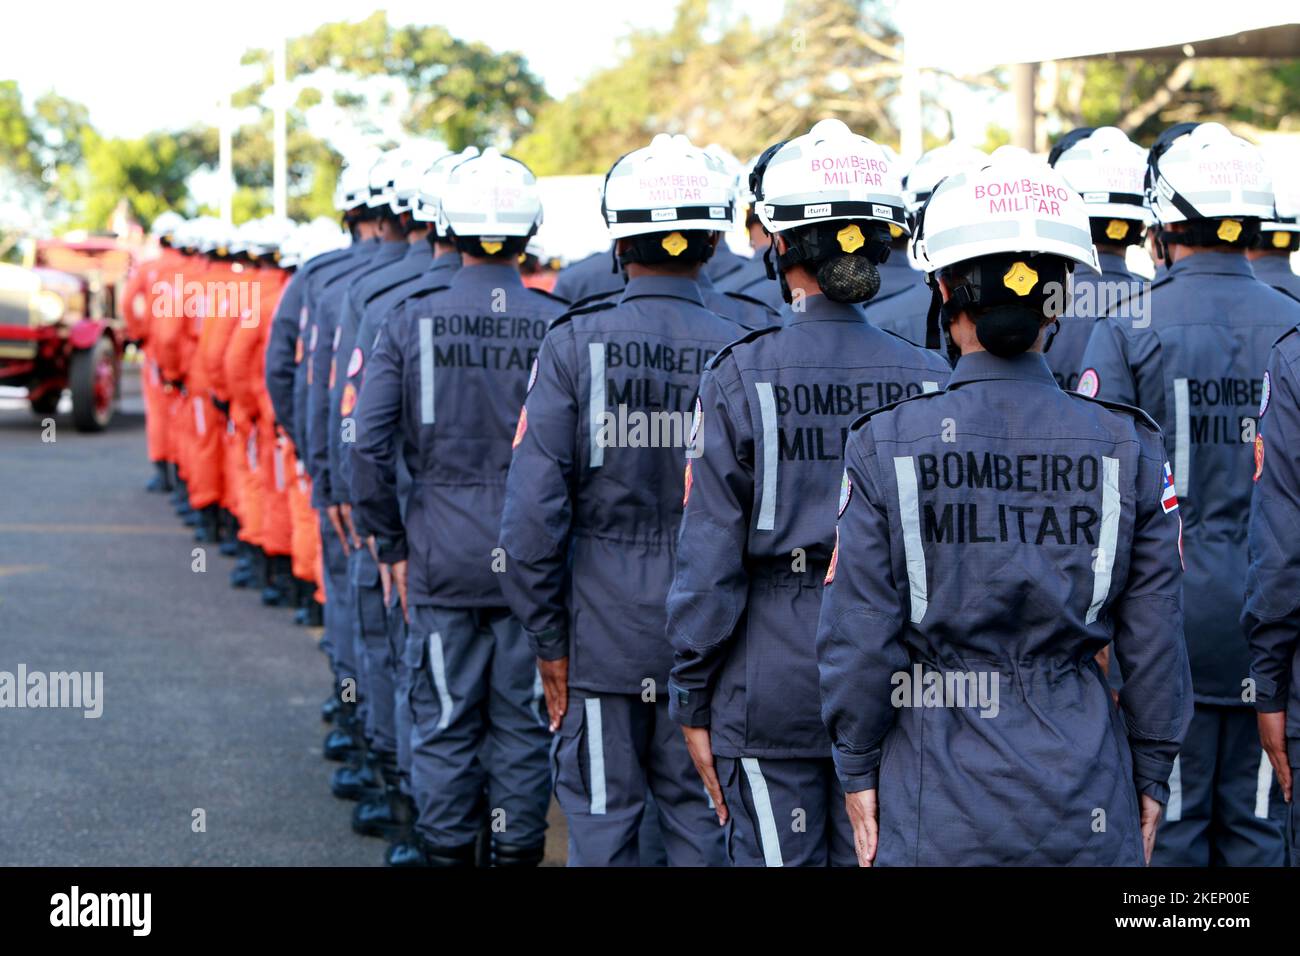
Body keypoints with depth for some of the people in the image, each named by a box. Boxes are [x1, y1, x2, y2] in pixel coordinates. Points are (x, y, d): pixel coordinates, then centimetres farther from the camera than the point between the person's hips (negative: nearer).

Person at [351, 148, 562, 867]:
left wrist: (392, 545, 2)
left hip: (440, 560, 0)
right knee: (523, 721, 10)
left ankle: (446, 854, 16)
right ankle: (517, 851, 16)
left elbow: (367, 446, -8)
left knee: (443, 721, 10)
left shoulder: (411, 322, -4)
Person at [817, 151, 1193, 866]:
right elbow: (1155, 641, 1)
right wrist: (1151, 775, 12)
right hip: (1087, 804, 1)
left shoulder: (886, 444, -8)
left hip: (938, 806, -1)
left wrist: (857, 770, 7)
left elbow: (858, 636, -5)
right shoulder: (1127, 446, -4)